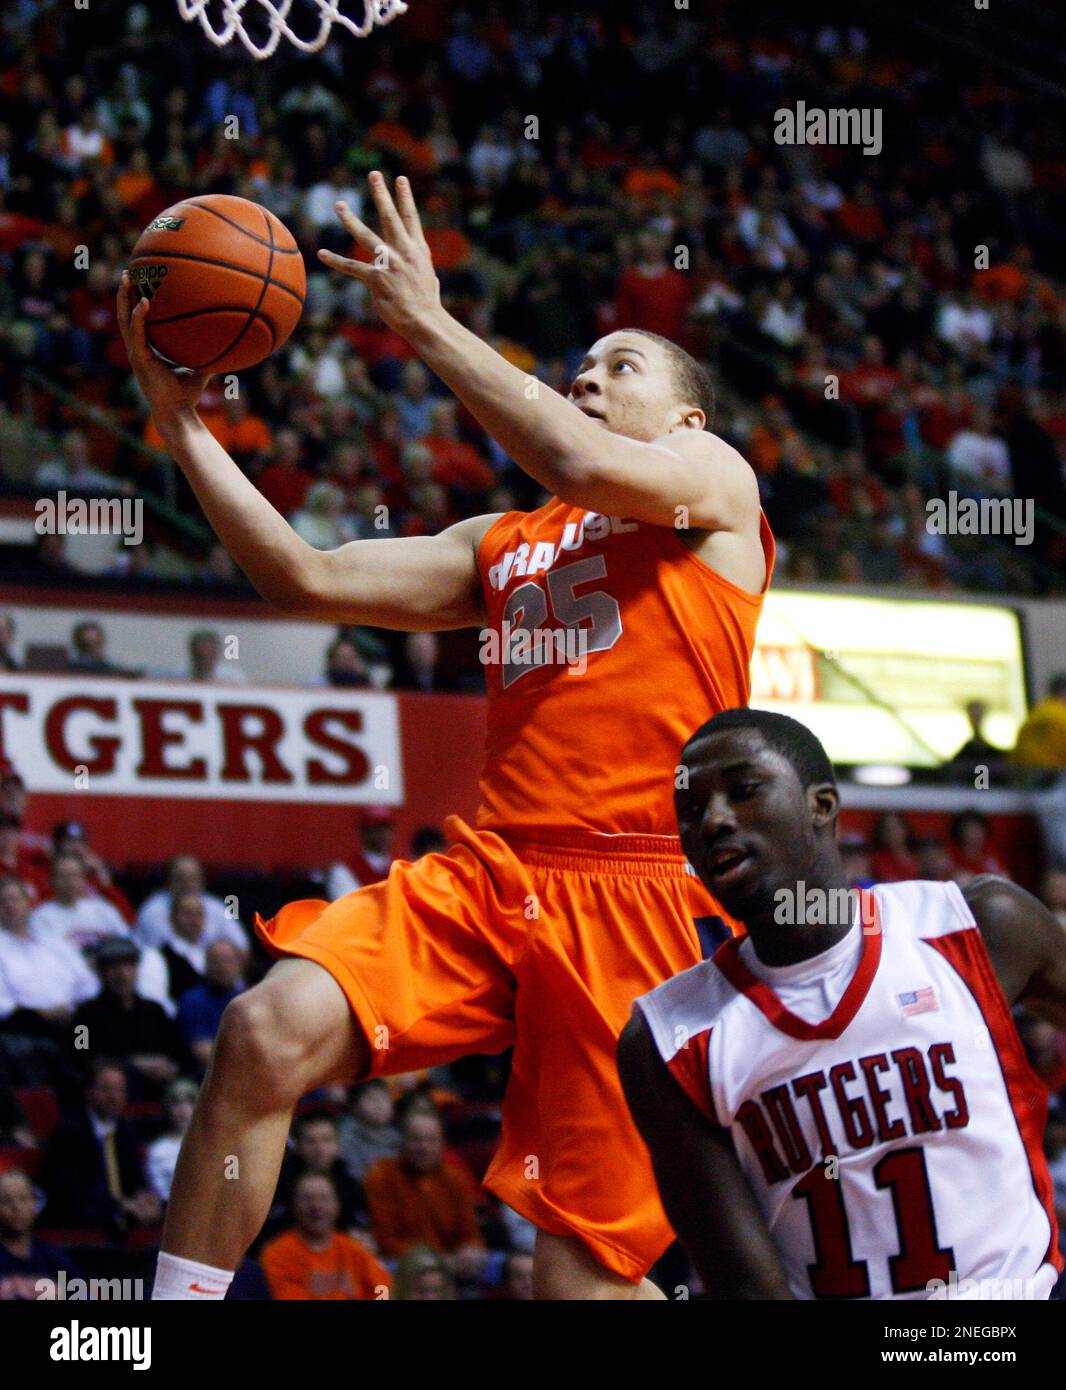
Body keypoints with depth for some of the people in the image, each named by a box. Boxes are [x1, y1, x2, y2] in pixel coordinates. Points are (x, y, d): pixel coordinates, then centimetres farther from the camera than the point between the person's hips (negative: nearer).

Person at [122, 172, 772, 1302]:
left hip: (636, 894, -5)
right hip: (486, 870, 5)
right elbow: (308, 581, 19)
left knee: (583, 1271, -6)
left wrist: (426, 322, -7)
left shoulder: (712, 479, 10)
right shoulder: (502, 546, 27)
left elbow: (586, 466, -13)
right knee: (269, 1029, -22)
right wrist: (183, 422, 12)